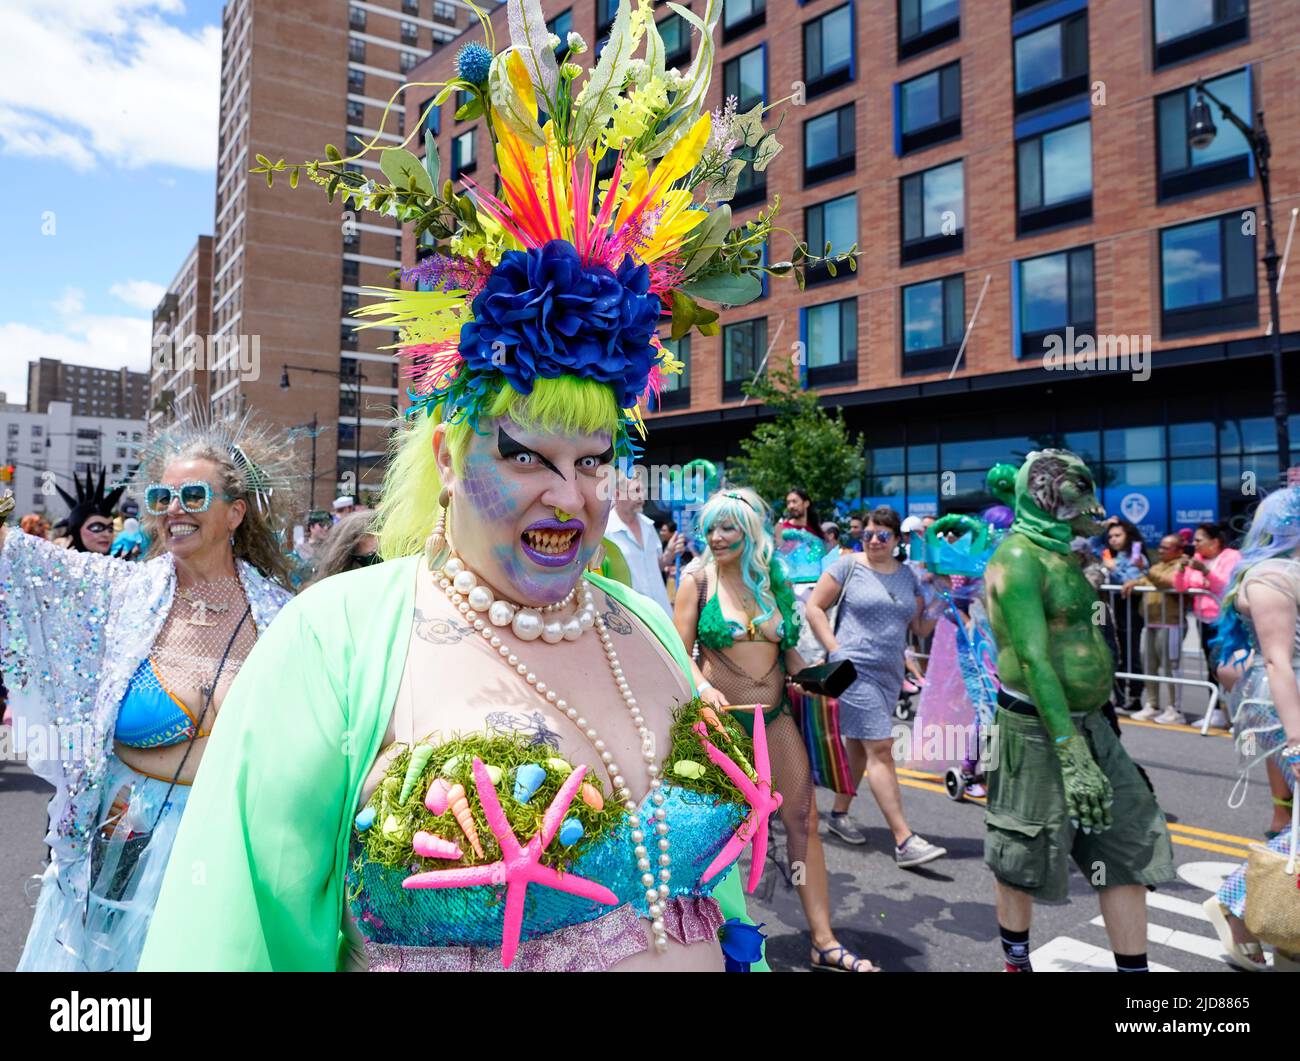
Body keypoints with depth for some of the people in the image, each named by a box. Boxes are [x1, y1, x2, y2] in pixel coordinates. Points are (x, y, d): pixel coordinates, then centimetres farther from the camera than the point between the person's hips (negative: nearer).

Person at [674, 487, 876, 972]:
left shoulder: (773, 580, 4)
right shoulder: (698, 579, -7)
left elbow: (787, 648, 12)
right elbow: (680, 651, -8)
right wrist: (704, 688, -25)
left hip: (776, 714, 4)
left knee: (804, 819, 5)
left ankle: (824, 941, 16)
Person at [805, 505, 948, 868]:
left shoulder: (909, 576, 10)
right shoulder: (848, 566, -4)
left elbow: (921, 629, 13)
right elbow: (813, 607, -3)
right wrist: (835, 648, -11)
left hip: (889, 674, 6)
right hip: (854, 670, -6)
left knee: (860, 744, 17)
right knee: (881, 749, -10)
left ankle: (839, 813, 33)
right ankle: (904, 841, -9)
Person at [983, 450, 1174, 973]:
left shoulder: (1058, 553, 11)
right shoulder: (1019, 557, -17)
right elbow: (1032, 658, -25)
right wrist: (1070, 752, -28)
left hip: (1087, 720, 9)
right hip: (1038, 726, -9)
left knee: (1127, 847, 11)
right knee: (1025, 861, 8)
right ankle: (1016, 962, 29)